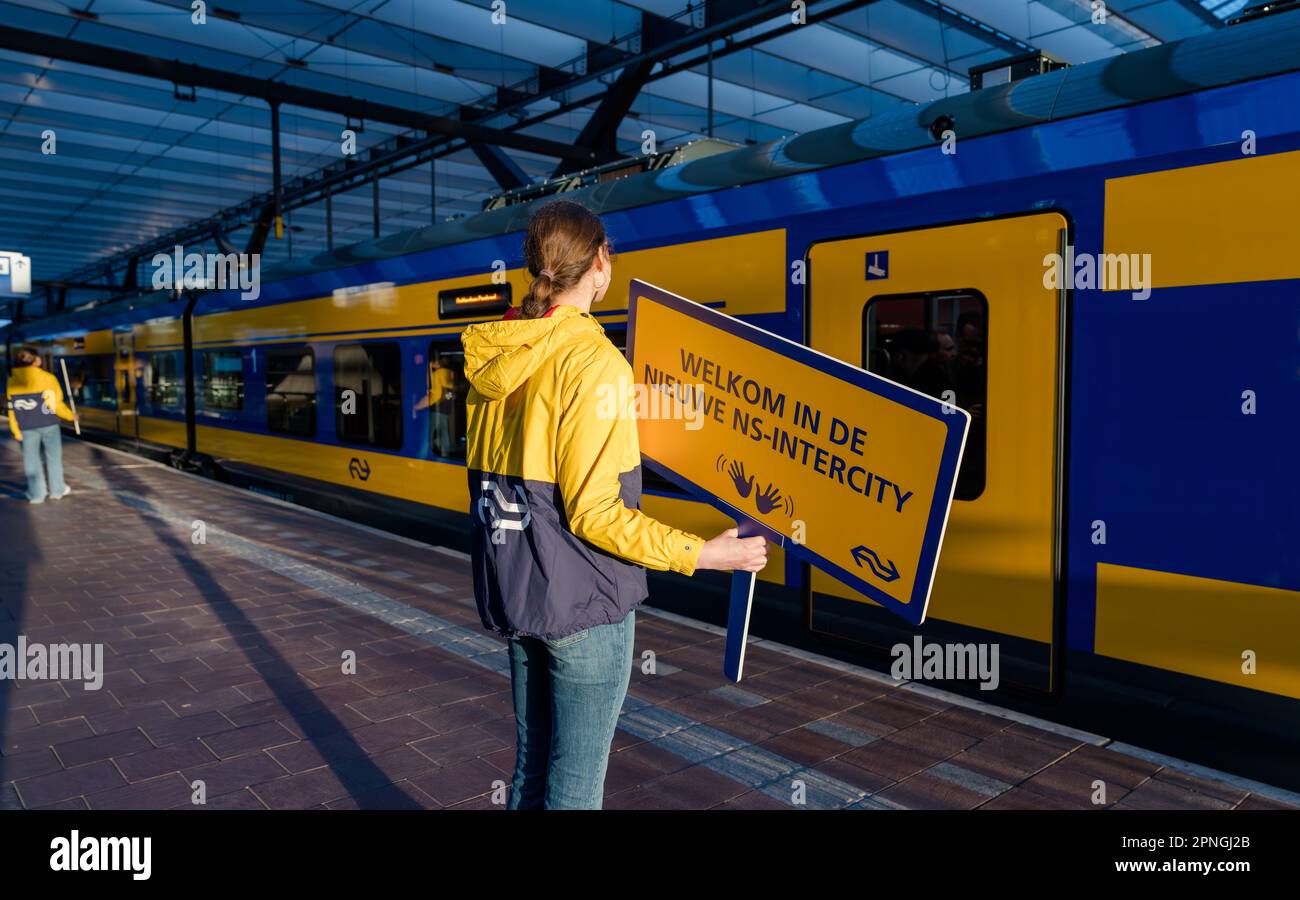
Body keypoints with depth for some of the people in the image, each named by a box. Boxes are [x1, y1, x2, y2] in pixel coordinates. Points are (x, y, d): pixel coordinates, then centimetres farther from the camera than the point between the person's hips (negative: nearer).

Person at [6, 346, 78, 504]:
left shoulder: (12, 382, -1)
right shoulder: (48, 378, -9)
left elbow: (12, 410, -1)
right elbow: (56, 404, -8)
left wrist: (16, 431, 5)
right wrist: (71, 416, 8)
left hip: (26, 428, 2)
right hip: (48, 424, -2)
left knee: (31, 460, 8)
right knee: (53, 456, 11)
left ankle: (36, 494, 11)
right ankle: (57, 490, 17)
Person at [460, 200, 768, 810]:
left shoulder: (491, 357, 3)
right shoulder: (591, 360, -18)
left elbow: (489, 480, 10)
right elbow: (593, 513, -20)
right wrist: (699, 554, -14)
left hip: (514, 592, 8)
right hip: (582, 600, -7)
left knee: (531, 765, 22)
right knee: (576, 783, 7)